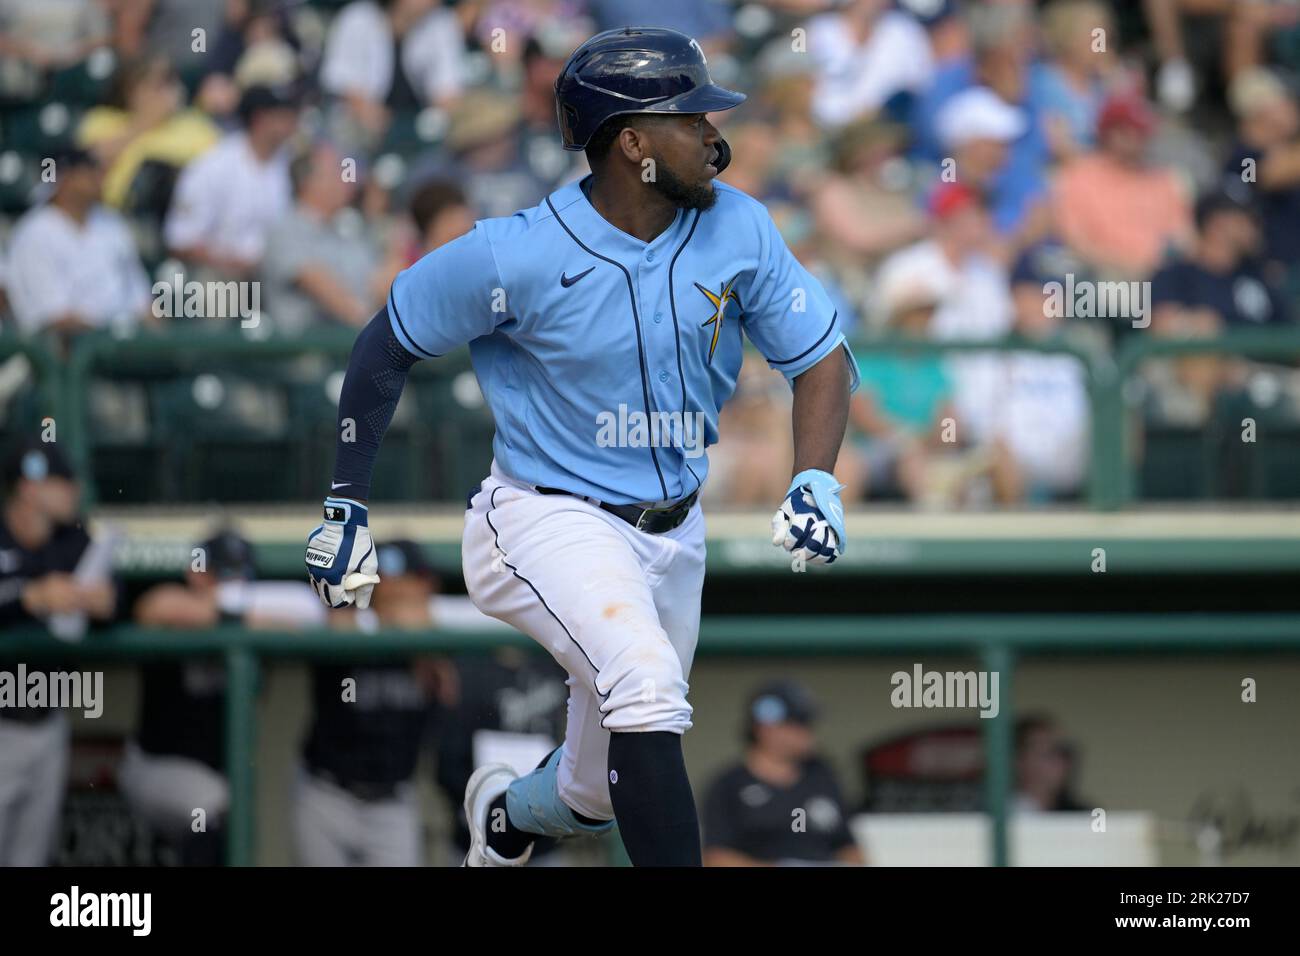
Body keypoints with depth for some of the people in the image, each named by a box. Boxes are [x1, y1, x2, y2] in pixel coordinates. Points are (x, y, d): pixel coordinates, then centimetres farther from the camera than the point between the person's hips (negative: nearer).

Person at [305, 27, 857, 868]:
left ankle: (510, 811, 51)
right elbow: (388, 347, -5)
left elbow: (823, 358, 0)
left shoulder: (737, 230, -8)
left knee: (597, 797, 15)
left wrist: (815, 482, -17)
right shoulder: (515, 257, -19)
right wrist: (347, 505, -5)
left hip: (673, 533, 5)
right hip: (552, 521, -5)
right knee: (646, 680, -34)